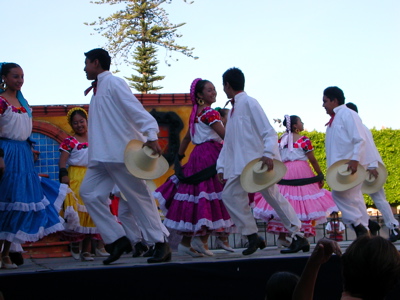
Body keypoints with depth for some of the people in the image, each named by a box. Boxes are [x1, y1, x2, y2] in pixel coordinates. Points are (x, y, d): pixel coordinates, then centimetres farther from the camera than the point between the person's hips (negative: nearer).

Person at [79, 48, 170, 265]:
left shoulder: (113, 83, -7)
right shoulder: (97, 88, 20)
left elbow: (136, 109, -18)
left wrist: (151, 136, -29)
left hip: (121, 153, -9)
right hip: (102, 156, 9)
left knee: (138, 197, -5)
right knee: (89, 192, 2)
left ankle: (161, 244, 2)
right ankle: (116, 239, 7)